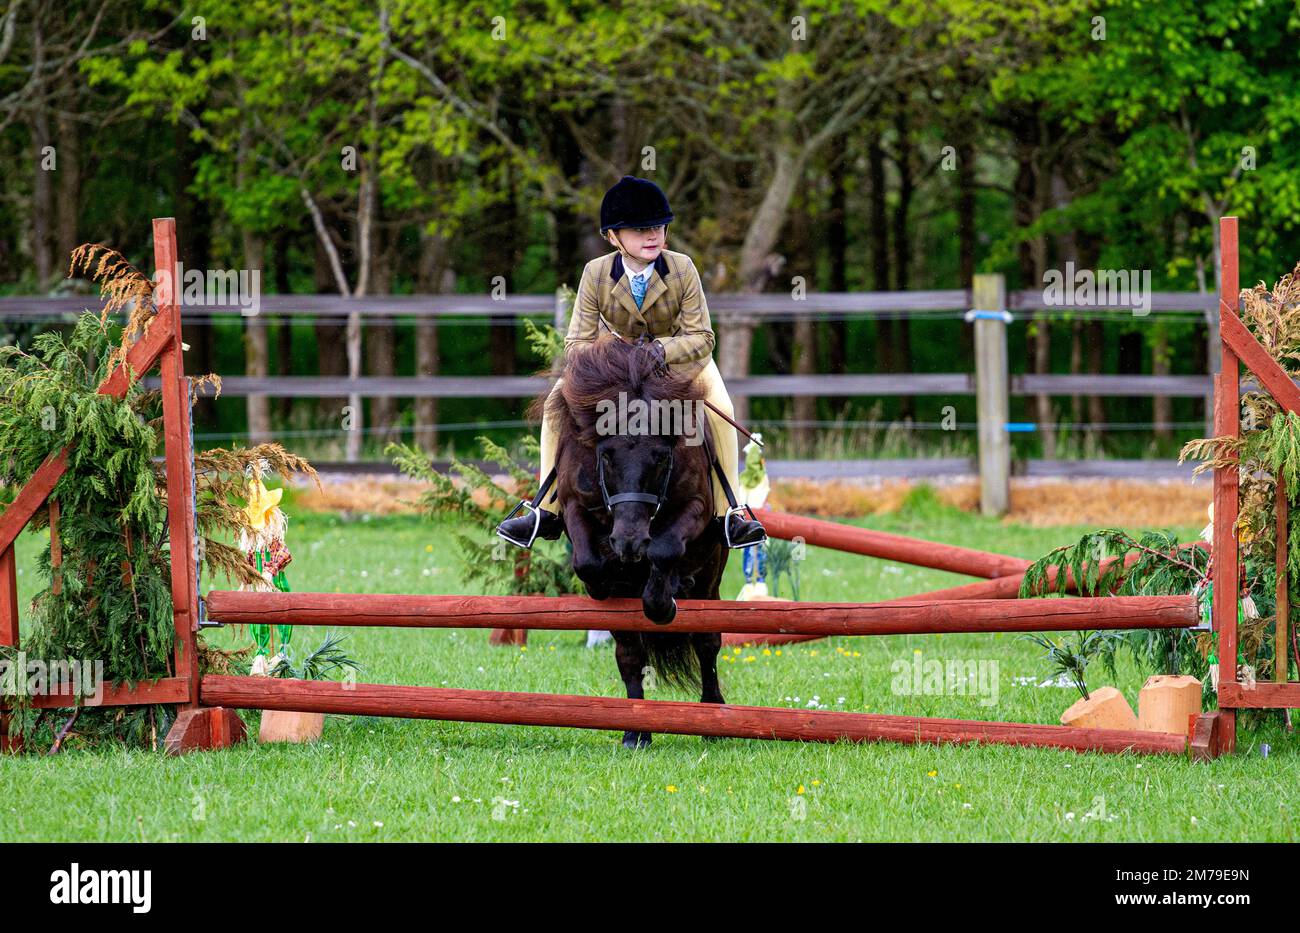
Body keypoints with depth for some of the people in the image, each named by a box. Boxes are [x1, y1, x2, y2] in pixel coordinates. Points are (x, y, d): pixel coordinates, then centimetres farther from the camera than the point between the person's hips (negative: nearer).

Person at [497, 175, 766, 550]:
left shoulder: (682, 269, -26)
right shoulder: (595, 274, -24)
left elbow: (701, 337, -23)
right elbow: (578, 342, -18)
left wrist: (662, 350, -42)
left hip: (679, 354, -1)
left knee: (719, 405, -27)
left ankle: (729, 512, -17)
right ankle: (547, 512, -2)